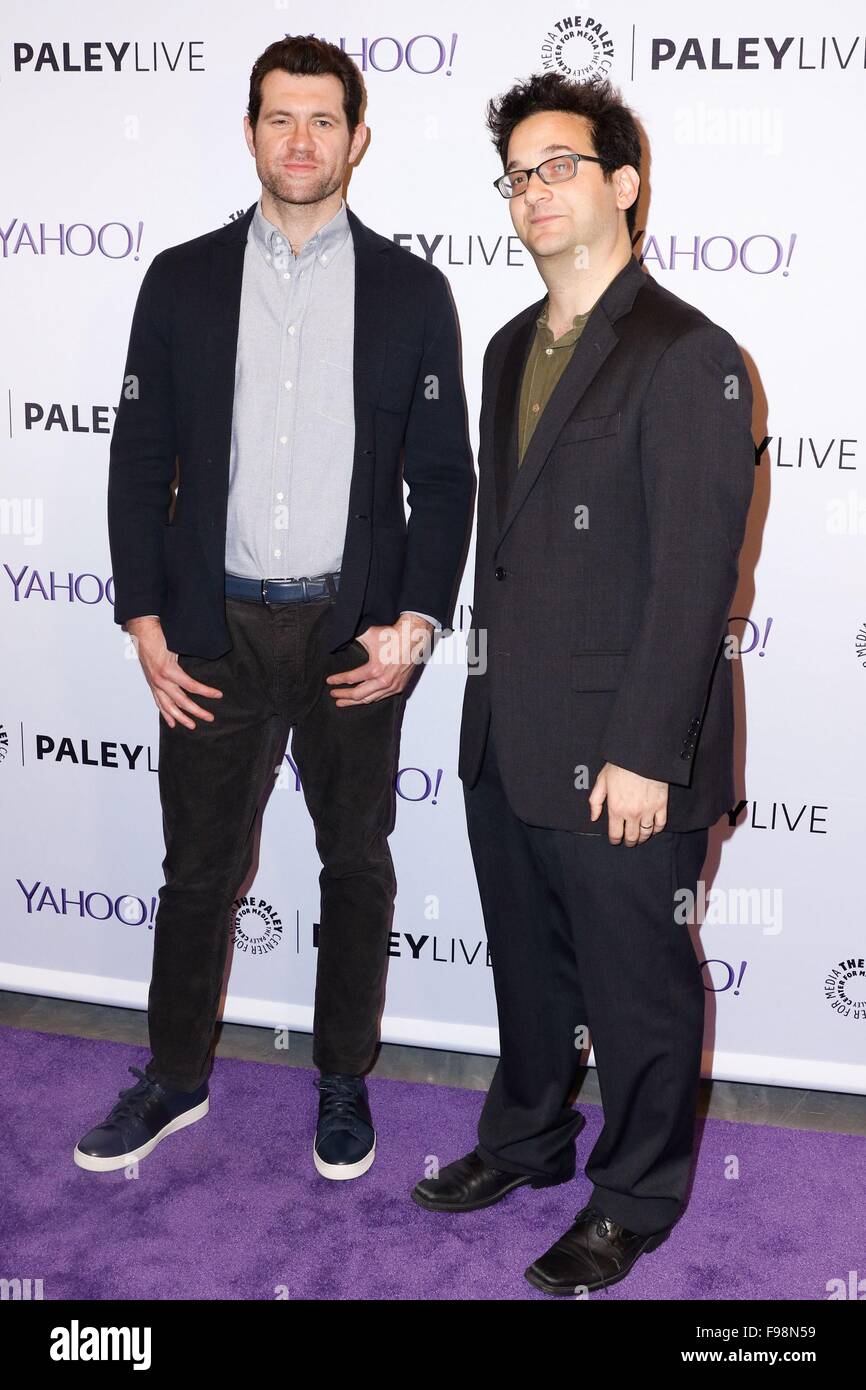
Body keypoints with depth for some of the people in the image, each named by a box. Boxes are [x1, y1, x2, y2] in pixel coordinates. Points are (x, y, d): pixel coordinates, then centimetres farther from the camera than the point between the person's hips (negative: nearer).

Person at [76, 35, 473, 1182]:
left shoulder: (411, 291, 2)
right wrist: (147, 625, -3)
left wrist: (416, 623, -8)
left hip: (356, 632, 0)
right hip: (215, 630, 1)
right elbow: (140, 460, 4)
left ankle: (345, 1079, 31)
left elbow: (444, 475, 2)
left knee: (357, 864, 12)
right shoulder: (182, 281, 4)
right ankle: (176, 1079, 30)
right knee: (198, 866, 11)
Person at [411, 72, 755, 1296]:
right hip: (509, 738, 8)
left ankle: (633, 1201, 29)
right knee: (529, 964, 22)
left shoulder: (686, 356, -13)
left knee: (636, 987, 9)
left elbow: (696, 573, -17)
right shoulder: (513, 349, 13)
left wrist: (643, 754, -19)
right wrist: (492, 692, 14)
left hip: (620, 752, -7)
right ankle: (527, 1139, 43)